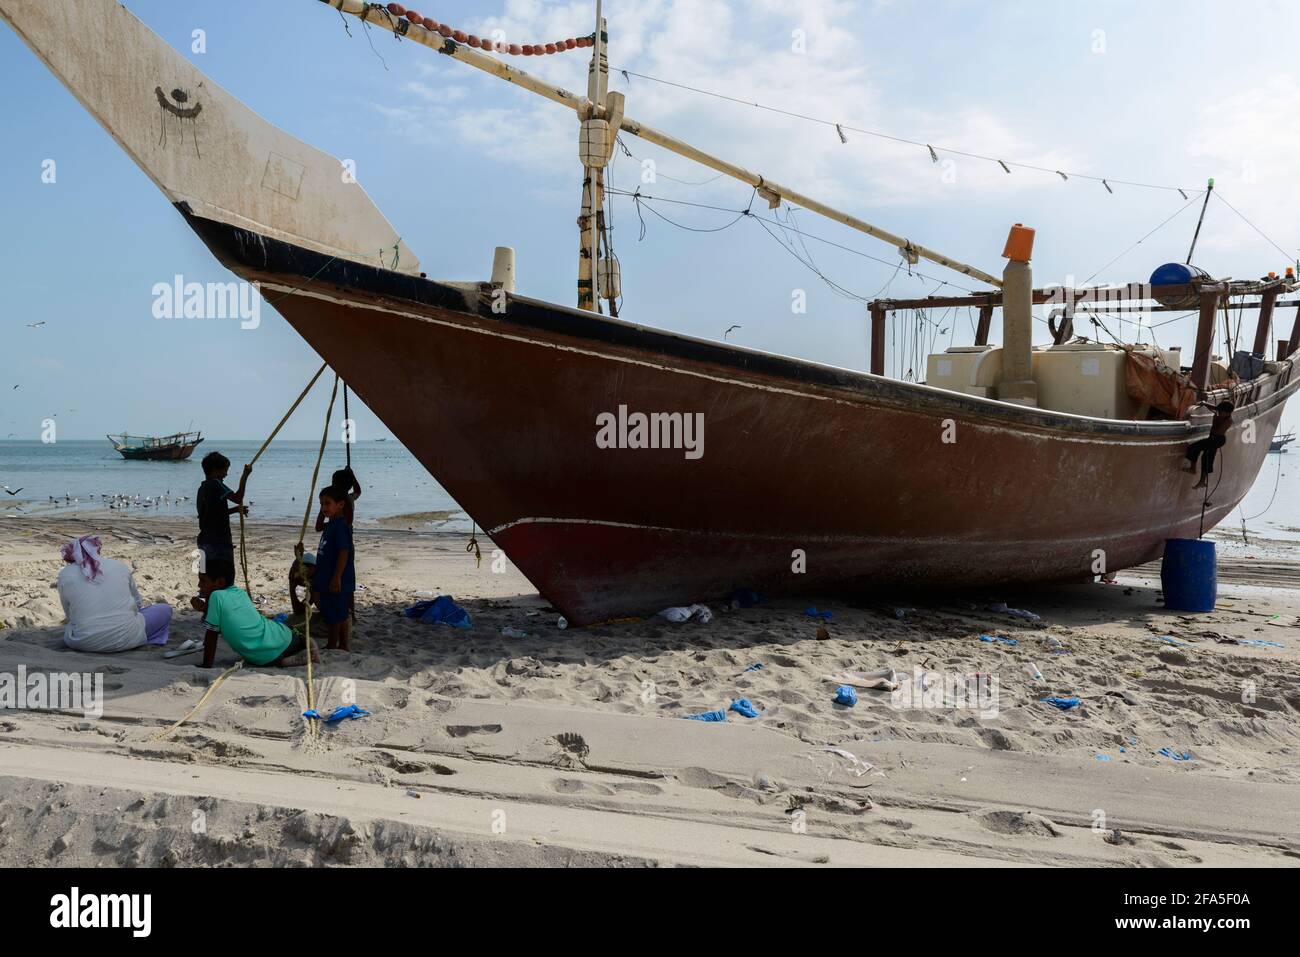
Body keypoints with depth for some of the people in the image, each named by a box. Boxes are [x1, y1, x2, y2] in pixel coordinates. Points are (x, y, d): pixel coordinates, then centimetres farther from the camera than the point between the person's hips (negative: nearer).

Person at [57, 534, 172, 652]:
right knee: (165, 609, 21)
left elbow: (70, 615, 10)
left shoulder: (64, 575, 7)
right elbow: (137, 601, 21)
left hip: (83, 643, 2)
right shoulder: (120, 566, 8)